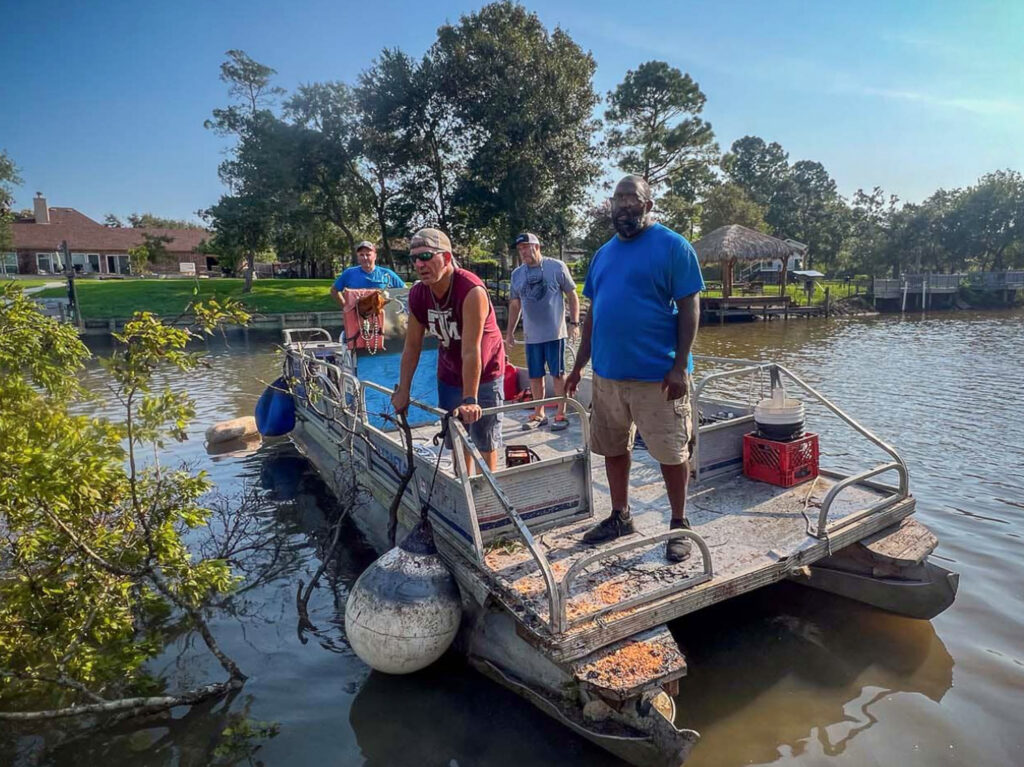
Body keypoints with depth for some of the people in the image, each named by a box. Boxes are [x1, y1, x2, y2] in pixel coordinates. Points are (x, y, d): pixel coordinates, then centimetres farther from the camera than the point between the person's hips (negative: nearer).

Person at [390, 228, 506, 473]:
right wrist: (402, 390, -4)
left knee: (485, 442, 2)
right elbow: (412, 346, -4)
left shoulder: (472, 290, -30)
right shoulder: (417, 295, -12)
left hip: (484, 374, -5)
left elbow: (471, 350, -35)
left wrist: (470, 399, -35)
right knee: (456, 441, 13)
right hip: (449, 375, 5)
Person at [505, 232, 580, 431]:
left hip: (555, 333, -4)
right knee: (535, 376, 9)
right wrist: (510, 331, 14)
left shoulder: (557, 266, -5)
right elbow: (514, 304, 16)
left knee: (558, 374, 2)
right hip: (531, 335, 4)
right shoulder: (517, 274, 8)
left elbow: (572, 296, -1)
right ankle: (538, 415, 23)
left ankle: (561, 415, 13)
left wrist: (574, 323, -8)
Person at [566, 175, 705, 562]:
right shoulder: (604, 253, 13)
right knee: (613, 448, 15)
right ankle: (620, 517, 32)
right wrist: (578, 367, 13)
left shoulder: (672, 246, -5)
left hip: (657, 375, -6)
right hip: (607, 373, 6)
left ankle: (679, 524, 22)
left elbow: (690, 306, -9)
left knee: (672, 453, 4)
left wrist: (680, 365, -16)